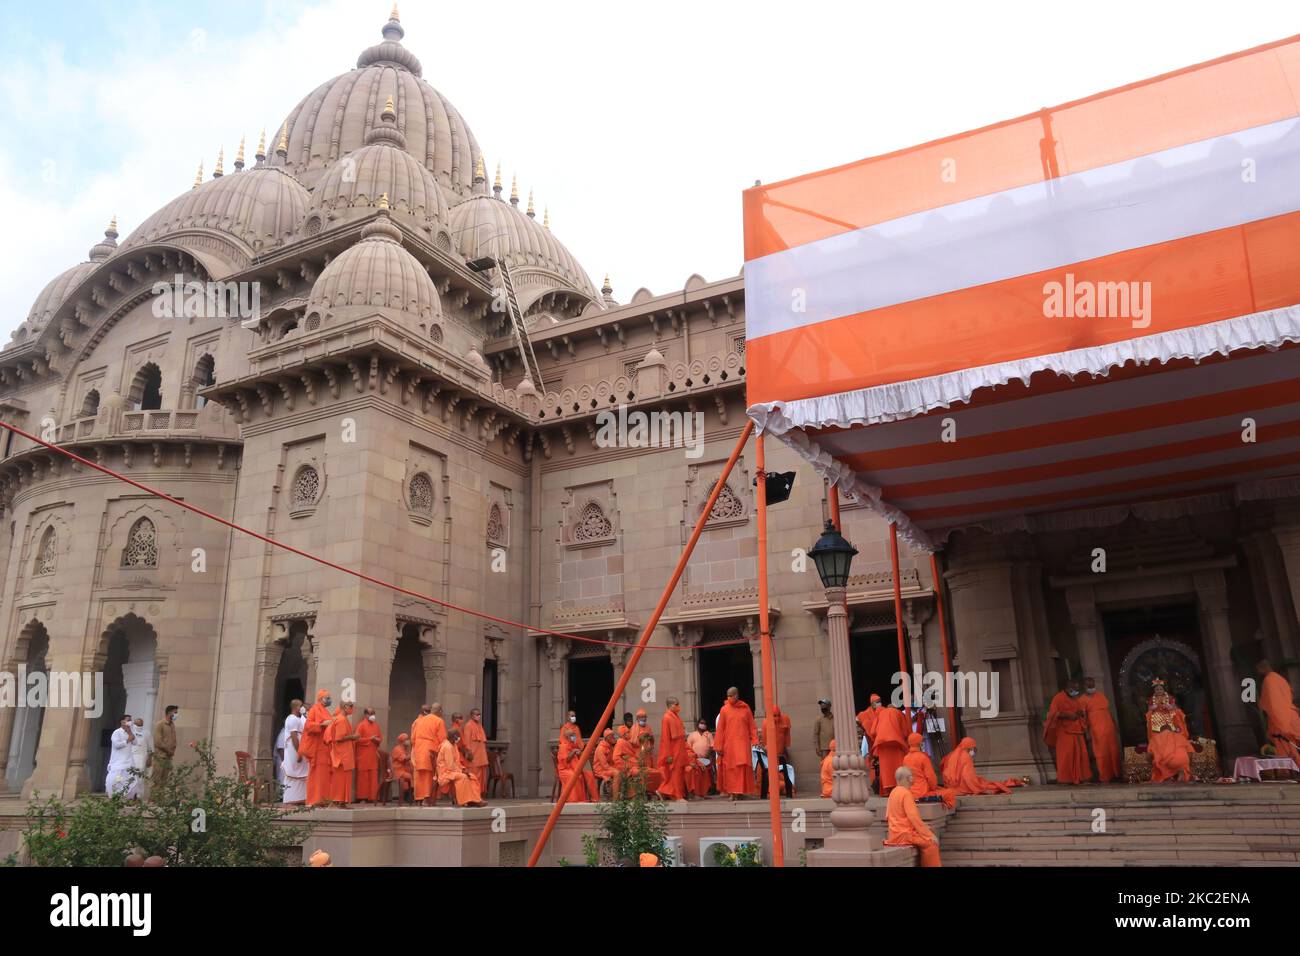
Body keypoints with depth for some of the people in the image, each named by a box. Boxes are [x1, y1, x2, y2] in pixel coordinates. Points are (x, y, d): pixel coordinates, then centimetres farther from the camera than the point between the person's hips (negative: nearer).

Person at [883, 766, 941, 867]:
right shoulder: (906, 793, -17)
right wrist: (930, 835, -14)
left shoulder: (894, 792, 10)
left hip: (896, 833, 9)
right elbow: (914, 817, -21)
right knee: (931, 842, -12)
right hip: (904, 835, -9)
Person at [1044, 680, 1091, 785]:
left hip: (1077, 731, 7)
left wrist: (1081, 713, -1)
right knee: (1066, 756, -7)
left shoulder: (1076, 699, 18)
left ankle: (1079, 777, 6)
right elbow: (1053, 713, -12)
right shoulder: (1059, 698, -5)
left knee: (1080, 754, 1)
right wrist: (1068, 715, -21)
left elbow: (1082, 712, 23)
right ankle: (1065, 779, -4)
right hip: (1064, 731, -7)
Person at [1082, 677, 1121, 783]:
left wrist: (1115, 725, 18)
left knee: (1113, 751, 7)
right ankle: (1104, 777, 5)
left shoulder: (1101, 695, 16)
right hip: (1097, 730, -5)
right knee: (1102, 753, -3)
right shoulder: (1084, 699, -1)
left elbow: (1108, 710, 20)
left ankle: (1115, 774, 19)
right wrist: (1087, 732, -11)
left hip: (1109, 727, 5)